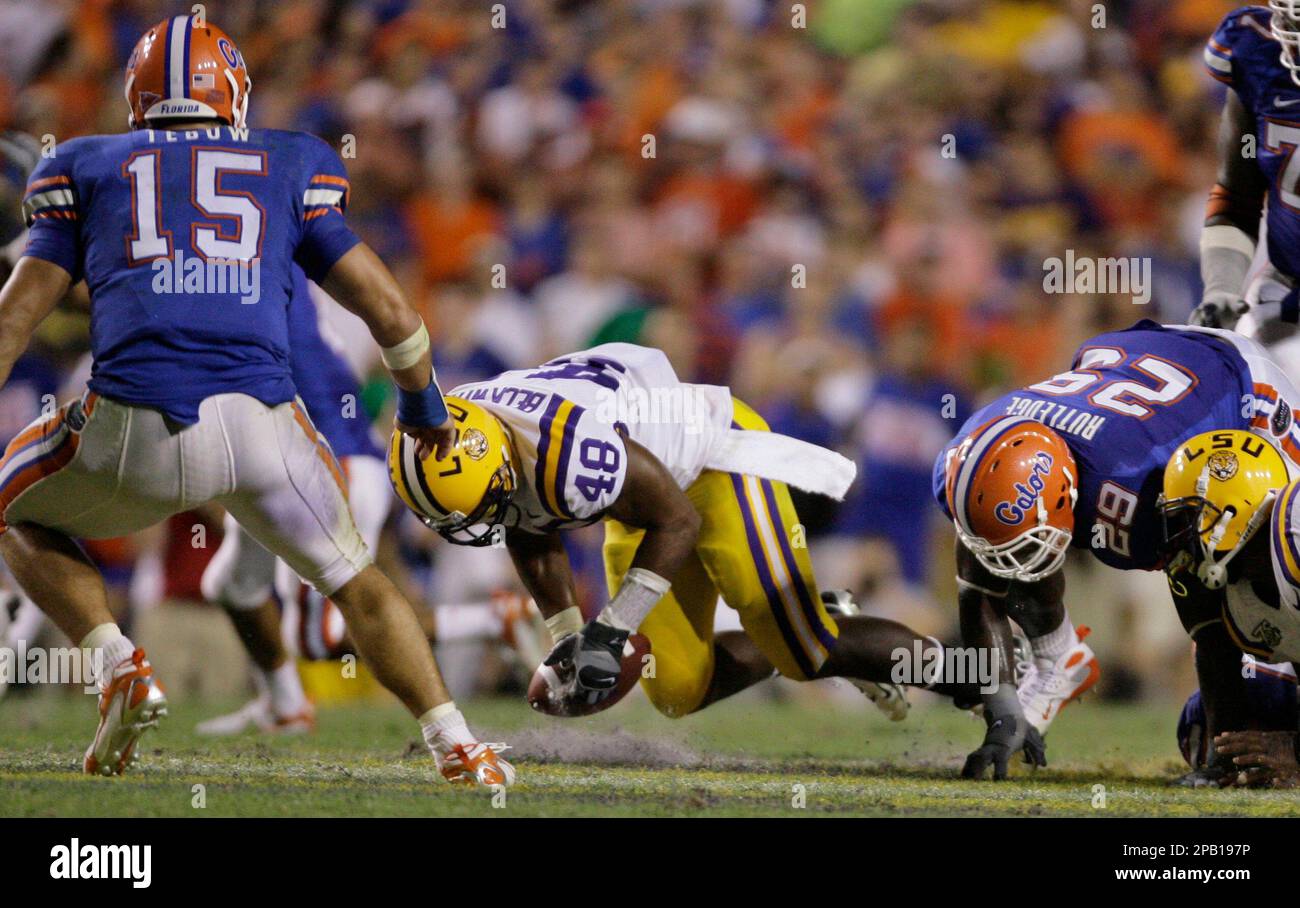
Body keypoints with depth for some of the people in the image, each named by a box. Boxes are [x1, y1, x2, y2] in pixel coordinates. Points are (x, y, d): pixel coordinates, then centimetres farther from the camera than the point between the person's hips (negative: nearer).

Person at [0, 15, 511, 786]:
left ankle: (117, 665, 8)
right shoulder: (289, 172, 21)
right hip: (261, 426, 1)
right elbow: (389, 308, 19)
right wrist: (423, 400, 37)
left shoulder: (92, 171, 20)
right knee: (354, 578, 26)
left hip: (137, 433, -1)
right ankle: (456, 746, 14)